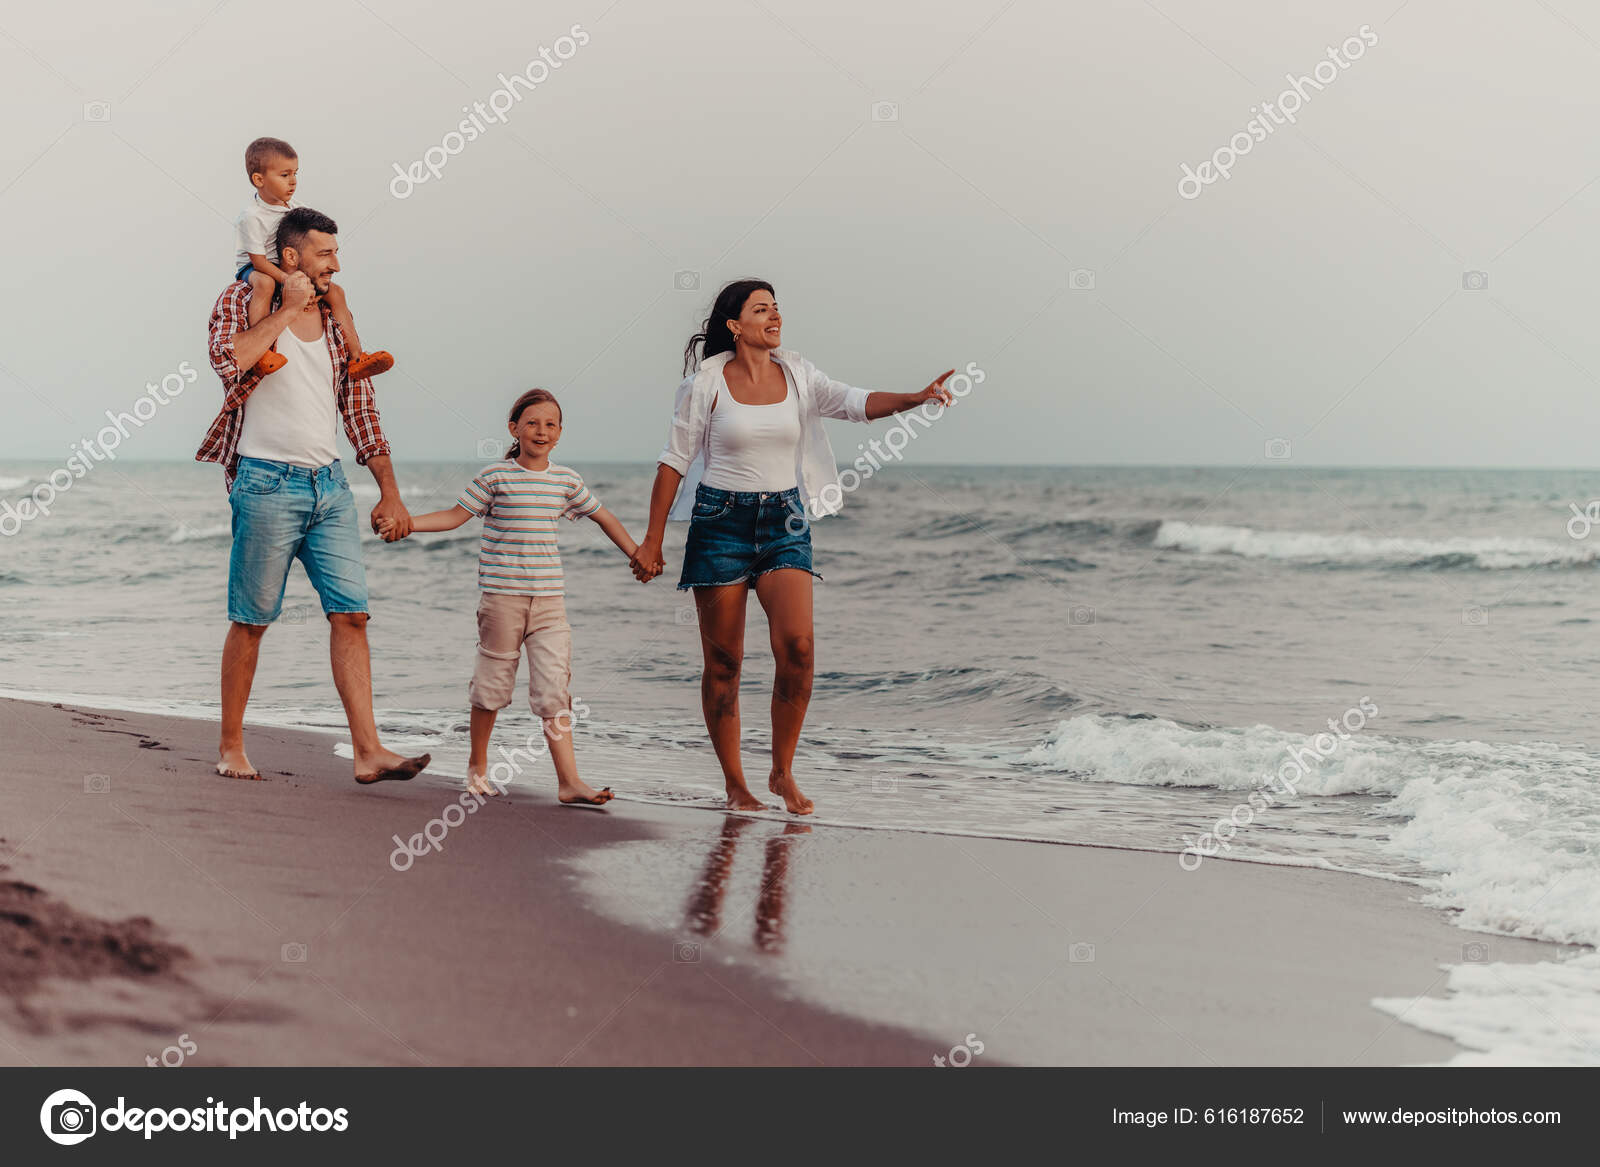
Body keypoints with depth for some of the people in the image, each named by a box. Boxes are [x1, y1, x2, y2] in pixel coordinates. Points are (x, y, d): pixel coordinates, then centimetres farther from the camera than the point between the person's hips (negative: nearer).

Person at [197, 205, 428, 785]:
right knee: (251, 620, 2)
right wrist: (287, 308, -15)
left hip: (330, 483, 5)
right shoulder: (242, 301, -1)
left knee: (351, 613, -4)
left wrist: (390, 492, 11)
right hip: (267, 481, -5)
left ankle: (369, 752, -7)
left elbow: (359, 407, 16)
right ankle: (231, 747, 15)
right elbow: (230, 360, -24)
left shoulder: (335, 317, 14)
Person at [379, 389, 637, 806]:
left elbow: (603, 516, 23)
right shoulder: (495, 477, -2)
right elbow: (455, 515, -1)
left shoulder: (566, 481, 10)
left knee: (554, 688, -5)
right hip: (501, 595, -3)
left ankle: (569, 781, -10)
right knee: (493, 682, 7)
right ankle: (478, 765, 27)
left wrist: (636, 553, 22)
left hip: (549, 599, 3)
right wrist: (404, 522, -11)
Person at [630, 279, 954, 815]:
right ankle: (735, 785, 13)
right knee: (723, 660, 1)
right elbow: (674, 462, 0)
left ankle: (782, 773, 2)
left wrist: (915, 398, -27)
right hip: (720, 522, -2)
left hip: (785, 520, 2)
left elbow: (855, 402, -8)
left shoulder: (796, 375, 5)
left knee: (796, 643, -14)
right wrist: (652, 541, -1)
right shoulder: (707, 382, -4)